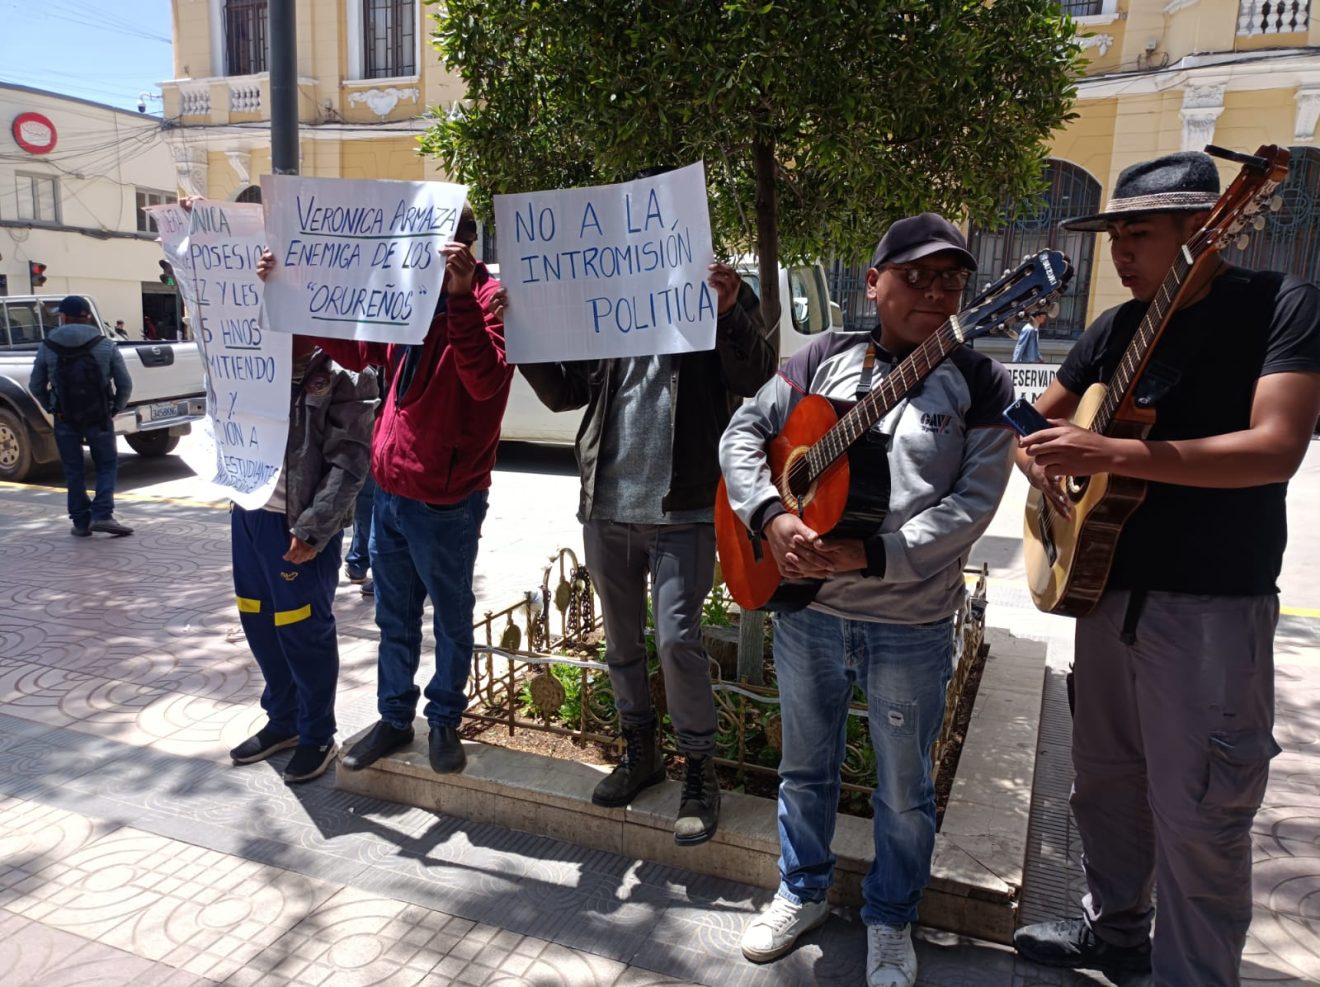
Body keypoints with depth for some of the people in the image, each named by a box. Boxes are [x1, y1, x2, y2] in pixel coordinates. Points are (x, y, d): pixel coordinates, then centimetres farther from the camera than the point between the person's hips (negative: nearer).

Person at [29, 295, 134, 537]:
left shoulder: (47, 348, 0)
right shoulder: (106, 345, -3)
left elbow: (35, 386, 4)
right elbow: (125, 384, -5)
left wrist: (51, 408, 17)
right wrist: (116, 409, 8)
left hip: (65, 419, 1)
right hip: (99, 418, -1)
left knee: (73, 470, 10)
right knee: (107, 465, 9)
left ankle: (81, 522, 12)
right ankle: (102, 515, -6)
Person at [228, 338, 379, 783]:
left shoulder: (343, 378, -10)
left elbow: (349, 463, -15)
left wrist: (313, 528, -19)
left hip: (300, 524, -7)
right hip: (248, 511, 7)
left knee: (304, 630, 1)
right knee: (260, 623, 15)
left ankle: (318, 736, 18)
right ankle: (282, 721, 32)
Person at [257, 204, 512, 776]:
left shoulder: (487, 300, -13)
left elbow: (486, 380, -29)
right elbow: (356, 349, 21)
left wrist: (461, 296, -37)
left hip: (445, 499, -7)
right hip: (389, 488, 7)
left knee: (451, 619, 12)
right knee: (394, 619, 18)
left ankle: (444, 721, 30)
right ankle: (395, 718, 34)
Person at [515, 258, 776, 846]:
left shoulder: (721, 293, 1)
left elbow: (755, 378, -12)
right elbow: (566, 393, 11)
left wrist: (730, 314, -28)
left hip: (683, 509, -4)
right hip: (605, 505, 5)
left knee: (677, 638, -8)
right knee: (621, 638, 14)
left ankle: (699, 771, 11)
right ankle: (640, 752, 33)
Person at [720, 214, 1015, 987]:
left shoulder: (980, 385, -5)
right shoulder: (825, 360, 2)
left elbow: (973, 504, -13)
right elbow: (743, 432, 1)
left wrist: (871, 556, -23)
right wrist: (771, 516, -16)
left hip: (911, 627, -2)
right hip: (806, 608, 2)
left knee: (905, 791, 15)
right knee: (806, 766, 20)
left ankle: (892, 921, 40)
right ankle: (804, 893, 44)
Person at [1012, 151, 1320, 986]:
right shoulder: (1119, 327, 8)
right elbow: (1040, 418, 16)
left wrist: (1110, 455, -30)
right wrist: (1038, 452, -8)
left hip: (1214, 604, -6)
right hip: (1109, 585, 7)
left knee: (1197, 814, 3)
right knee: (1105, 777, 18)